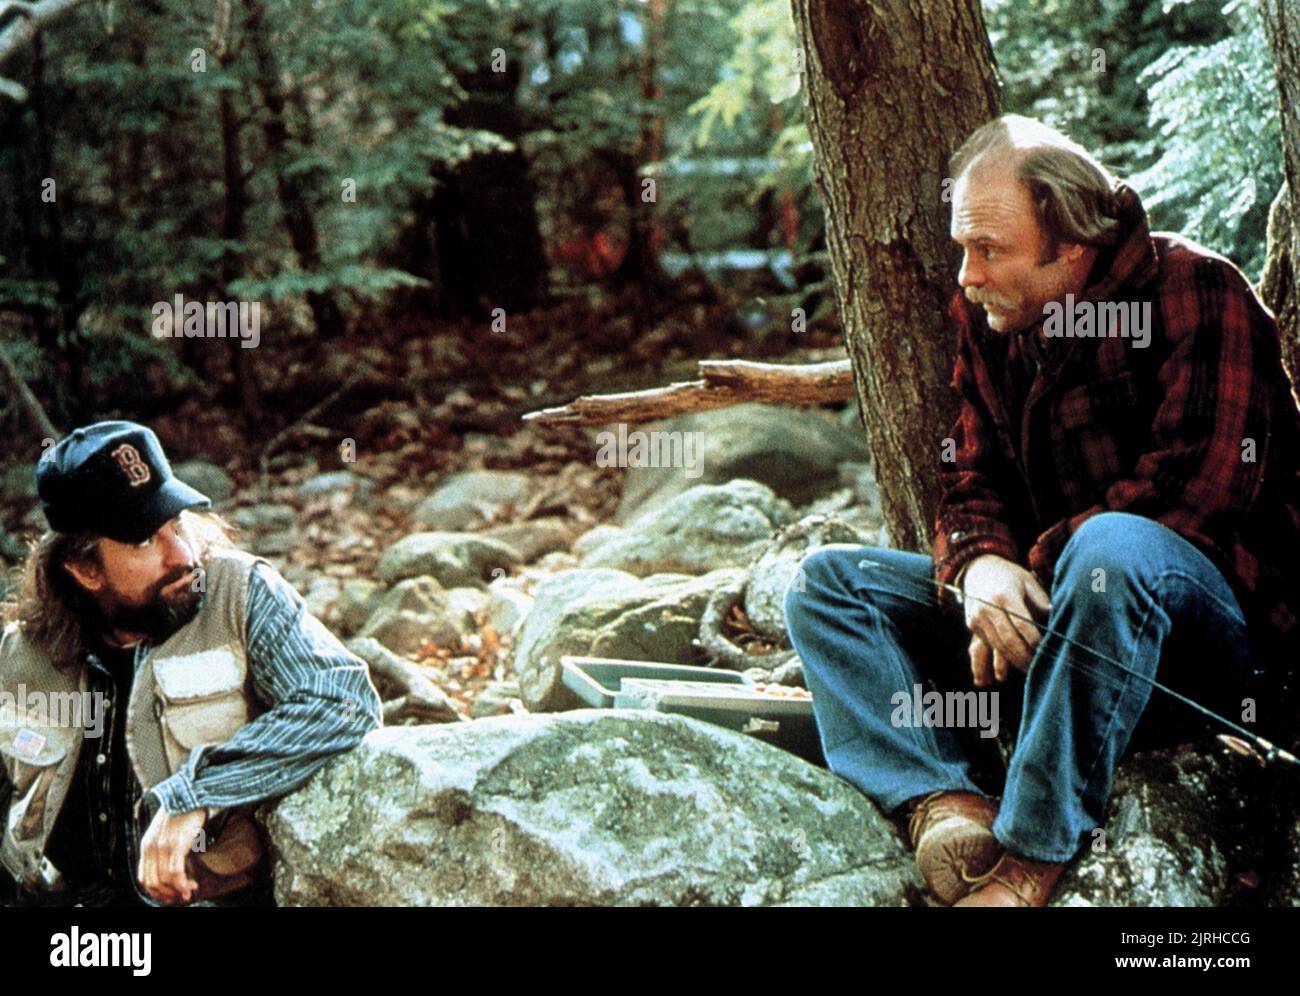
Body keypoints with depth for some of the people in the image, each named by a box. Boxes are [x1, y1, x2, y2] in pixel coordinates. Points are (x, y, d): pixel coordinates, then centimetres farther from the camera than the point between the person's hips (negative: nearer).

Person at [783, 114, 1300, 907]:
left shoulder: (1196, 291, -10)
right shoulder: (988, 322, 9)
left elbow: (1201, 486, -21)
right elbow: (972, 485, 7)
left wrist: (1038, 567, -19)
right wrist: (979, 568, -17)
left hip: (1220, 626, -7)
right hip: (1040, 609, 7)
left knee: (1112, 547, -41)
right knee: (829, 577, -5)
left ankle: (1033, 854, -35)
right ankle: (949, 803, -29)